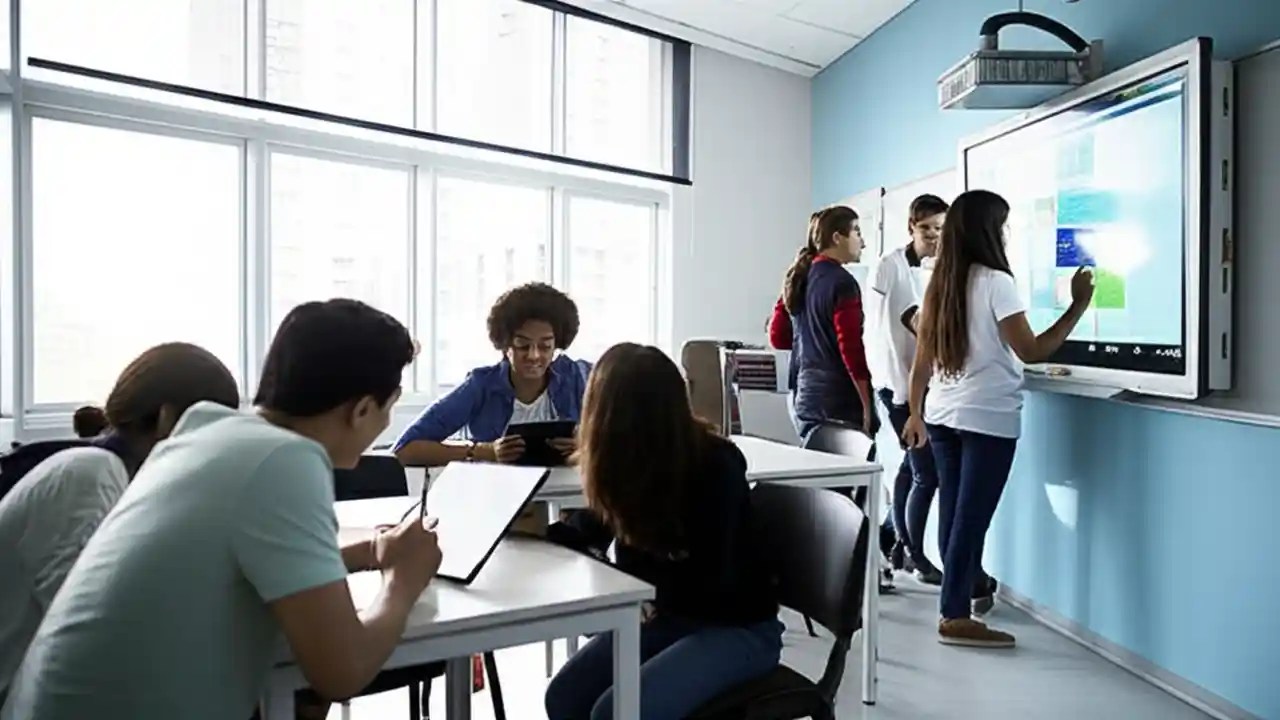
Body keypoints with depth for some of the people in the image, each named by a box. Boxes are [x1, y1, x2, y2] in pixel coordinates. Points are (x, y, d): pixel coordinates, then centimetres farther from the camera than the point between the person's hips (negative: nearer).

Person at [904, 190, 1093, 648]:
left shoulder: (941, 282, 8)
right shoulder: (995, 283, -12)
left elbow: (922, 355, 10)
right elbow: (1032, 351, -12)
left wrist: (915, 412, 16)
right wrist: (1079, 305, -6)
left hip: (944, 414, 7)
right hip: (988, 418, -6)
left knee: (954, 512, 14)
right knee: (972, 516, 0)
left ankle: (963, 586, 28)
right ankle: (955, 616, 7)